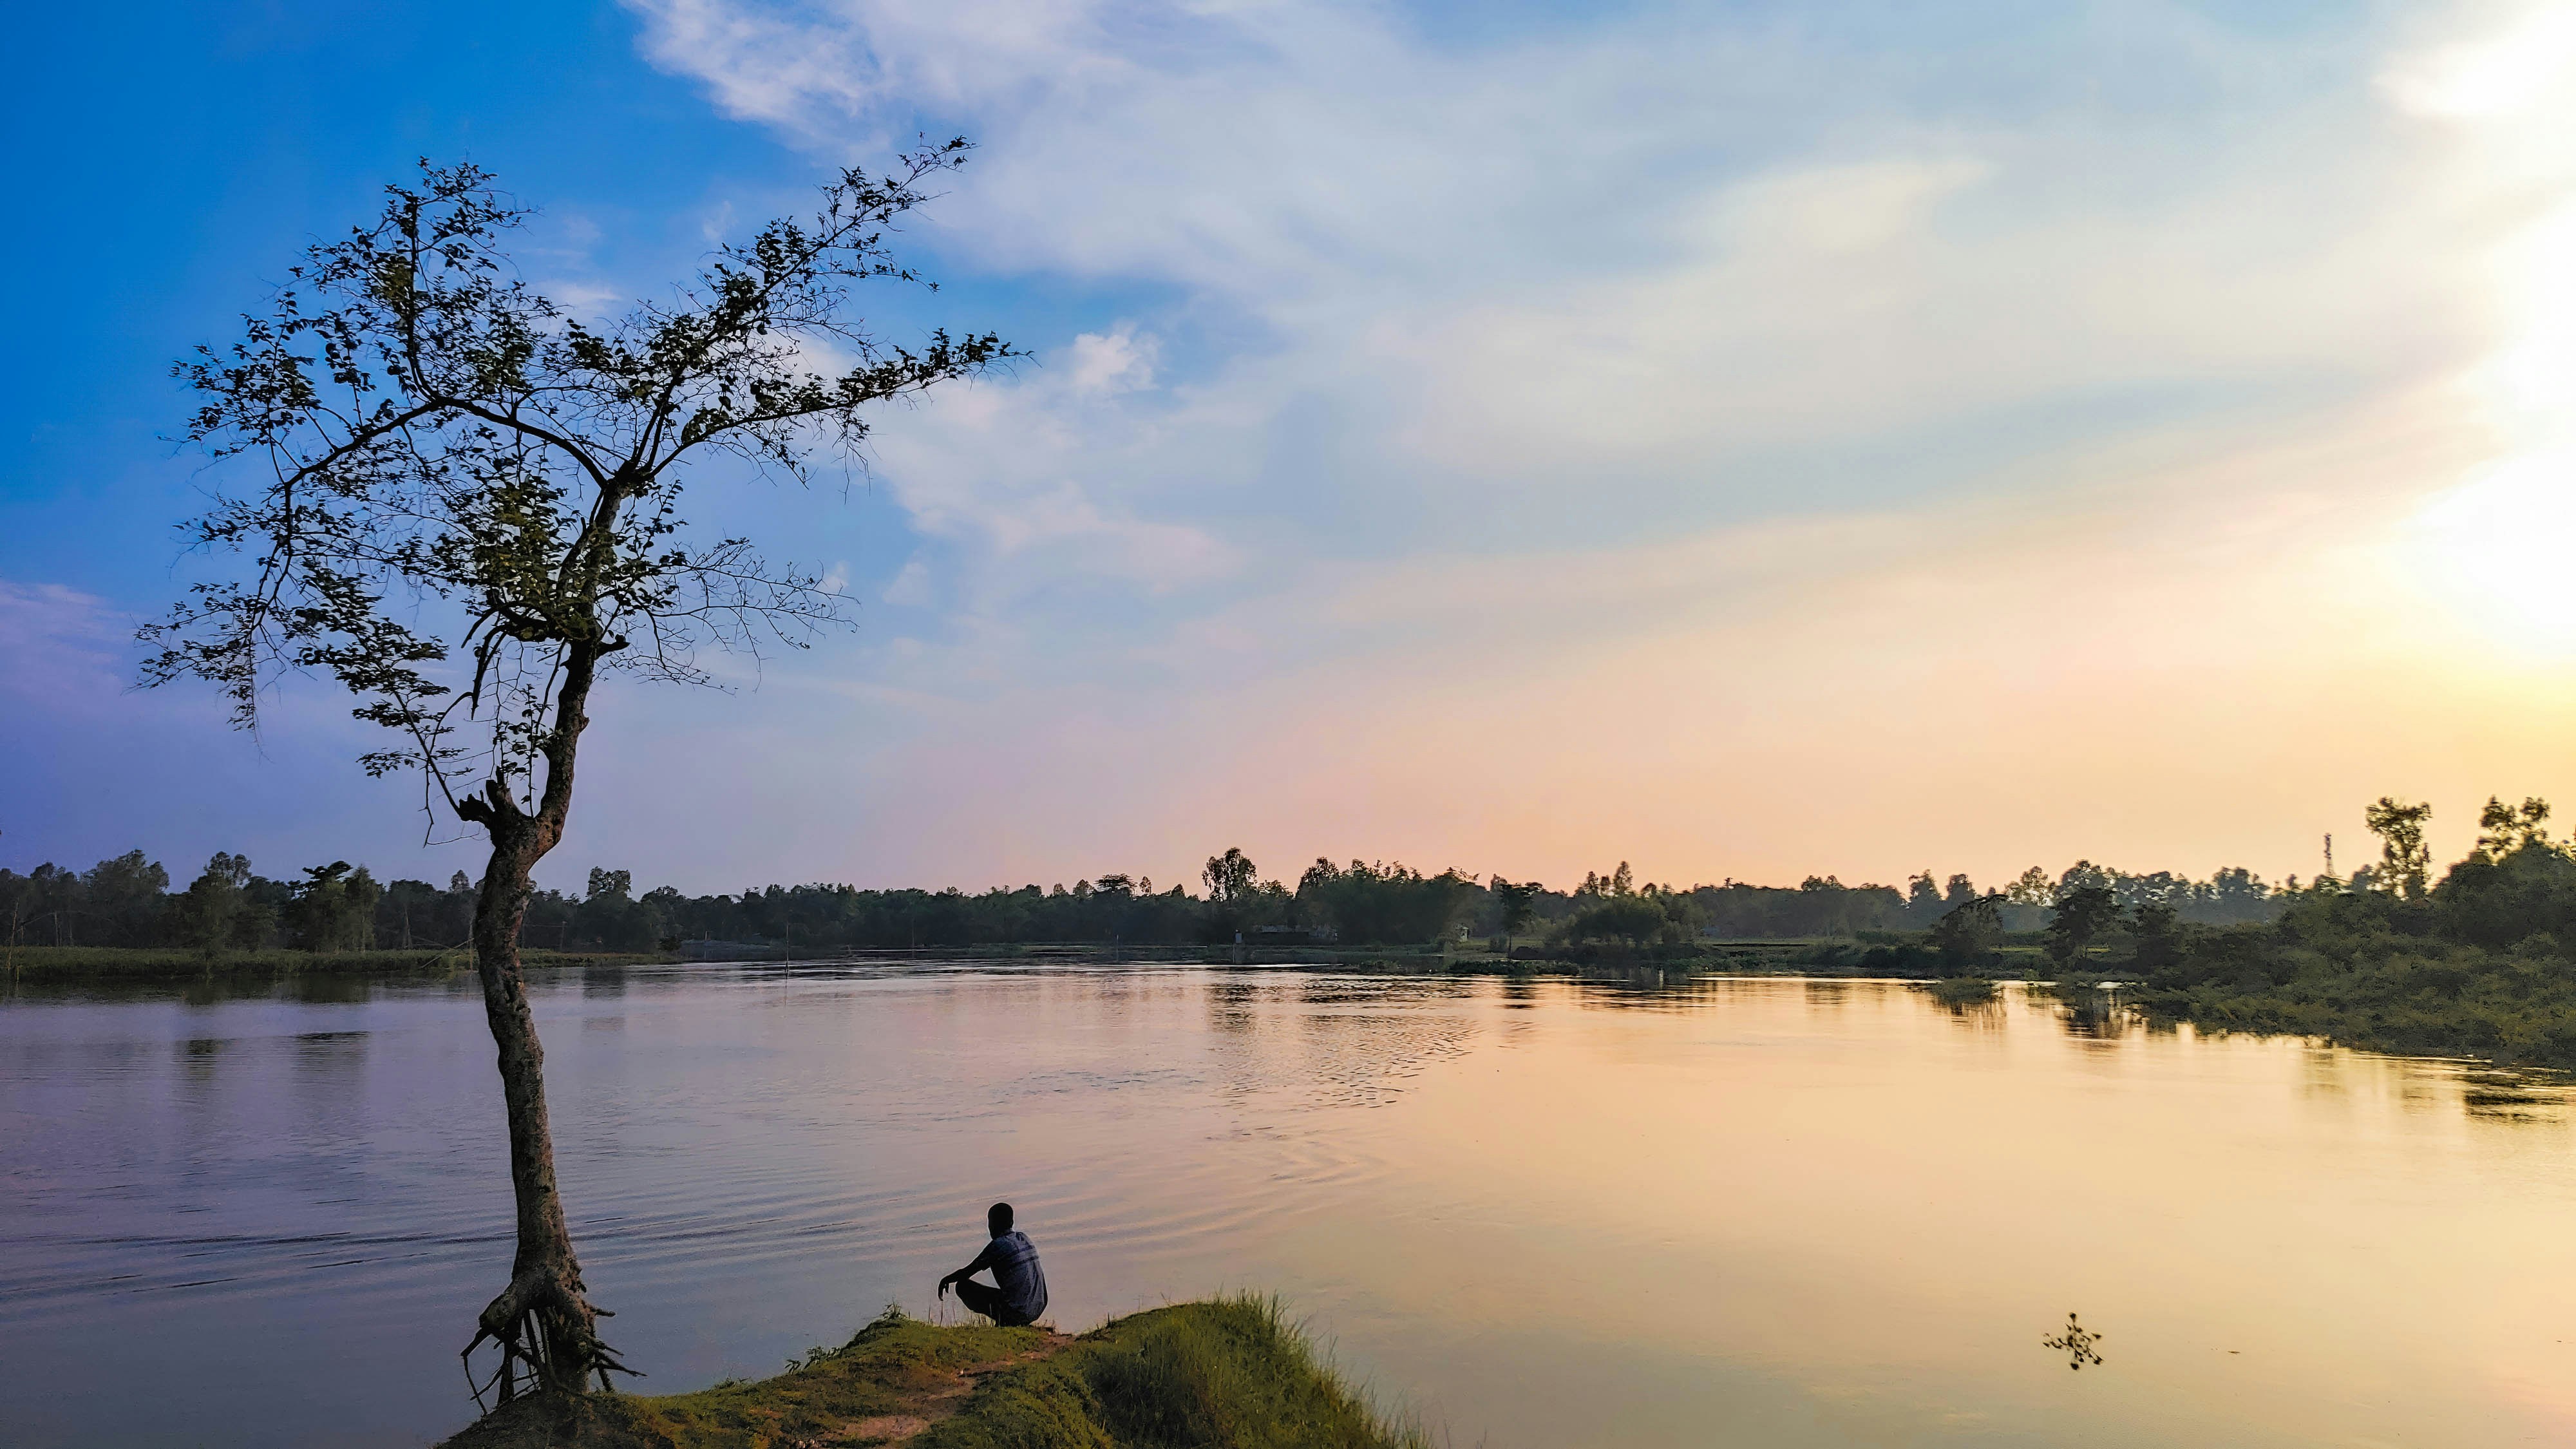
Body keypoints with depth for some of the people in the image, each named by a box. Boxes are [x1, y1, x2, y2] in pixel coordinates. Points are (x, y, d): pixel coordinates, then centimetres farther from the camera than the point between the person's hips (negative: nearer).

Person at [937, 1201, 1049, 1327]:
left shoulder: (997, 1246, -9)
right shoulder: (1024, 1238, 11)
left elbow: (966, 1273, -1)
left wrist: (946, 1280, 16)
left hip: (1016, 1311, -7)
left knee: (962, 1286, 5)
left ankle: (1004, 1322, 7)